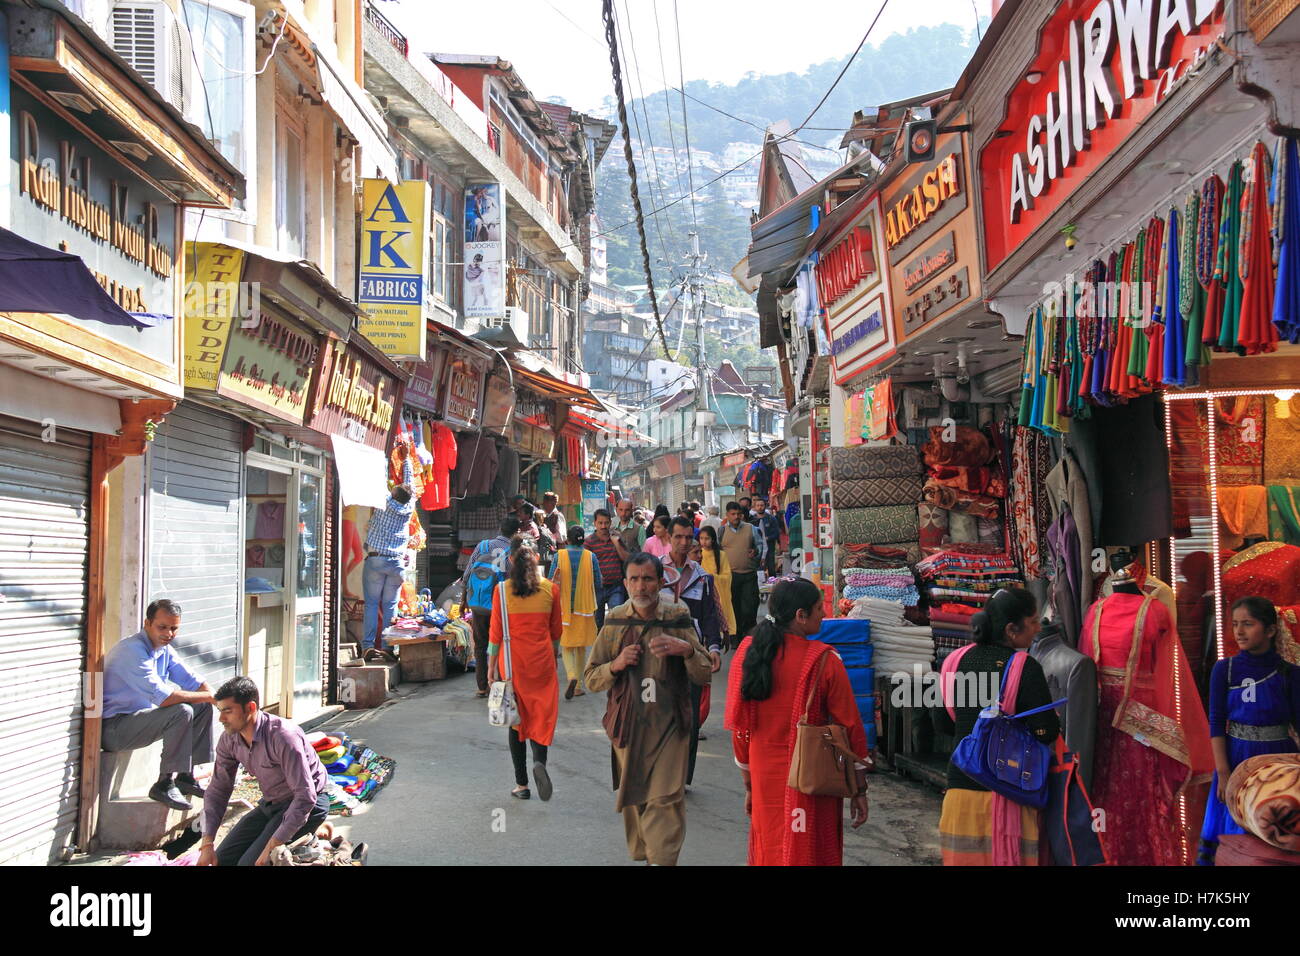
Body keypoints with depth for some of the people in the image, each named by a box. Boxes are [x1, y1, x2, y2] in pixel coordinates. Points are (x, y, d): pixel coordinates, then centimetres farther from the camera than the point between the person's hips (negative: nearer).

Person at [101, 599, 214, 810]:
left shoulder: (164, 648, 7)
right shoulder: (133, 650, -24)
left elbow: (191, 681, 9)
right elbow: (162, 697, -32)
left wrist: (213, 696, -13)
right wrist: (208, 696, -23)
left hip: (141, 716, 10)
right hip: (113, 728, -10)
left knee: (202, 707, 7)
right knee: (182, 712, -28)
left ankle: (185, 776, 11)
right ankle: (164, 785, -19)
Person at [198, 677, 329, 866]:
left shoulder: (283, 735, -30)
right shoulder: (229, 740, -7)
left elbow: (306, 797, -31)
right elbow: (218, 790, 1)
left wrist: (272, 847, -31)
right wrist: (207, 845, -9)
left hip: (308, 805, -8)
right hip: (270, 804, 8)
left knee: (251, 862, -20)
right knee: (222, 859, 2)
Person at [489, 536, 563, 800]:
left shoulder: (502, 590, -7)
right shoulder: (550, 589, -1)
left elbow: (496, 632, -4)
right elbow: (557, 631, 8)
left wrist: (492, 665, 5)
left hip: (512, 662, -1)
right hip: (542, 662, 1)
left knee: (517, 719, 8)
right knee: (542, 715, 7)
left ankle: (521, 784, 10)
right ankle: (539, 761, -20)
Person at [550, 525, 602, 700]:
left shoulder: (559, 556, -6)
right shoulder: (590, 557, -4)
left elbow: (551, 582, -5)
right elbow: (598, 584, -1)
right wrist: (593, 603, 16)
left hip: (564, 607, -1)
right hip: (585, 607, 1)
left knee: (567, 646, 7)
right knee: (582, 647, 14)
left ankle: (572, 676, -18)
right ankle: (578, 686, 17)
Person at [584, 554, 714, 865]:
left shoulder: (678, 617, -3)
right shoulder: (615, 620, 2)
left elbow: (704, 676, -3)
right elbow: (592, 679, 8)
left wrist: (687, 649, -22)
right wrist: (615, 665, -12)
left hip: (669, 726, -2)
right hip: (627, 725, 3)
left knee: (665, 800, -14)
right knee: (632, 799, 12)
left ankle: (662, 860, -14)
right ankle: (640, 854, 29)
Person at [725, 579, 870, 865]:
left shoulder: (747, 654, -2)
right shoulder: (824, 662, -14)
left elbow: (739, 727, 5)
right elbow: (850, 727, -9)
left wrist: (749, 786, 15)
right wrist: (860, 790, 0)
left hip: (765, 777, 4)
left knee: (767, 855, 18)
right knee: (807, 855, 10)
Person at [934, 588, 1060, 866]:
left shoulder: (961, 660, 3)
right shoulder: (1024, 667, -13)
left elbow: (943, 722, 11)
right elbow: (1047, 732, -14)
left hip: (961, 785, 5)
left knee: (964, 856, 11)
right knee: (1004, 857, 4)